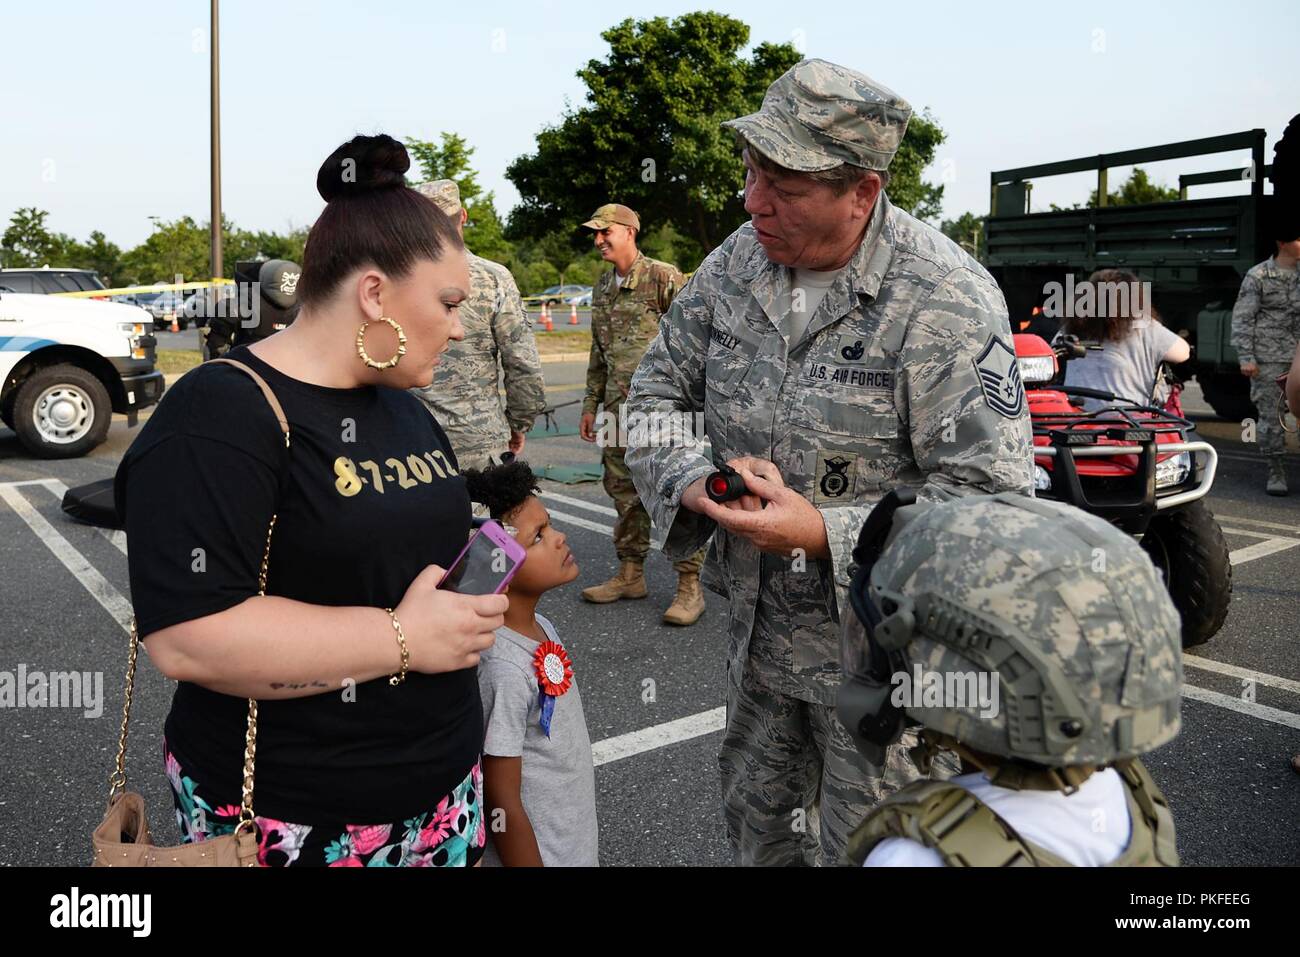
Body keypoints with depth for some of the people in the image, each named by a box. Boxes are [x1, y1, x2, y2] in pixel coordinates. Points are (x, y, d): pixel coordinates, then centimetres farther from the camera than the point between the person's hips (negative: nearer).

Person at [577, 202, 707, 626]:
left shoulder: (664, 277, -6)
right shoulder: (602, 287, 16)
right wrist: (591, 404, 20)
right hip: (619, 409, 7)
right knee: (624, 495, 13)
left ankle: (689, 586, 4)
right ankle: (630, 574, 25)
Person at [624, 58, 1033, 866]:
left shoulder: (947, 301, -22)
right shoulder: (737, 263, -3)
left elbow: (990, 497, -23)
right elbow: (656, 394, 5)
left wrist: (826, 533, -29)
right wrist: (695, 482, -15)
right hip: (759, 622, 6)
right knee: (757, 821, 26)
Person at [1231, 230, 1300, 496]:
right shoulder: (1258, 276, -2)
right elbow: (1242, 318, -3)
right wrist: (1246, 357, -9)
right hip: (1268, 359, -3)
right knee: (1270, 416, 0)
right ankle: (1276, 471, 11)